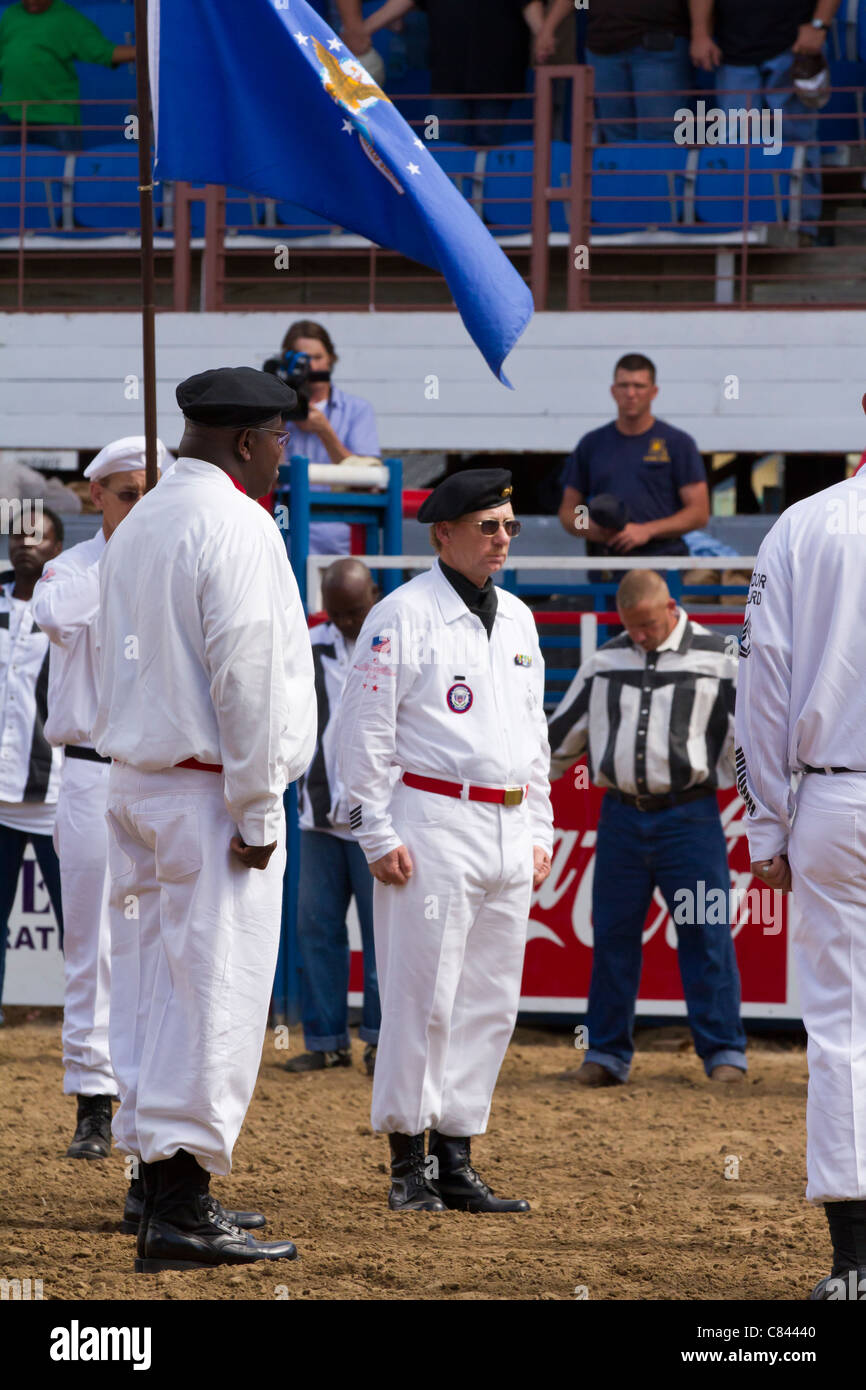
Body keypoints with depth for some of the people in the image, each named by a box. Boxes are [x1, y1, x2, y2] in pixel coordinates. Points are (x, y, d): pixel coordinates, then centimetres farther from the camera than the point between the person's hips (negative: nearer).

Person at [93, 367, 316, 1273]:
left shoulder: (138, 525, 15)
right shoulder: (235, 525, -13)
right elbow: (244, 673, -19)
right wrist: (254, 811, -16)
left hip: (133, 782, 9)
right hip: (209, 790, -9)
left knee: (151, 986, 12)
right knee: (213, 993, -9)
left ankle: (161, 1184, 17)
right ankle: (181, 1208, -13)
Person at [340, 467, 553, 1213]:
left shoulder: (517, 618, 17)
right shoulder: (403, 614, -5)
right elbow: (366, 729, -7)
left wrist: (540, 828, 17)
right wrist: (378, 833, -12)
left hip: (509, 833, 7)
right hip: (432, 822, -7)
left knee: (490, 1003, 6)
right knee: (423, 996, -8)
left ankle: (455, 1161, 11)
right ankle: (408, 1166, -3)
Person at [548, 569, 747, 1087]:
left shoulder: (716, 658, 0)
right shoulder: (607, 660, 11)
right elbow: (564, 731, 18)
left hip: (689, 816, -3)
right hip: (621, 815, 3)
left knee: (706, 934, -4)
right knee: (612, 936, 5)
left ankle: (723, 1052, 2)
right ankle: (608, 1055, 12)